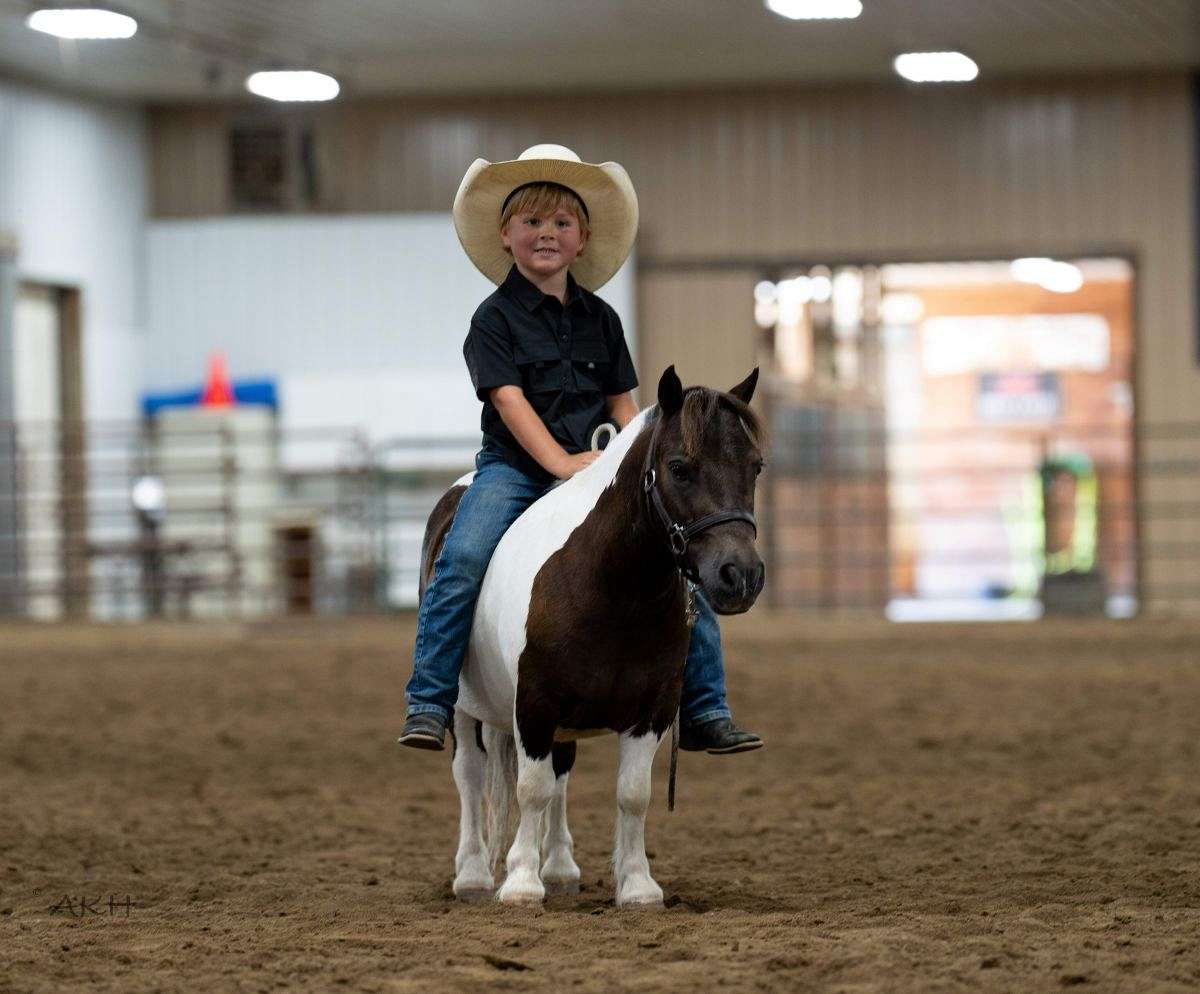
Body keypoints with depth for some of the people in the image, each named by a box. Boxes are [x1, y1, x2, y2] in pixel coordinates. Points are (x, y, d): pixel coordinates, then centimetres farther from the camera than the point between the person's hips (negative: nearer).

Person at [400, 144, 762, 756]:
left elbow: (621, 403, 15)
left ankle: (704, 713, 0)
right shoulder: (496, 318, -2)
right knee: (462, 559, -31)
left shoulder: (600, 319, 12)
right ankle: (428, 704, -25)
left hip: (590, 468, 4)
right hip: (514, 467, -4)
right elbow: (510, 400, -14)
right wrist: (559, 461, -27)